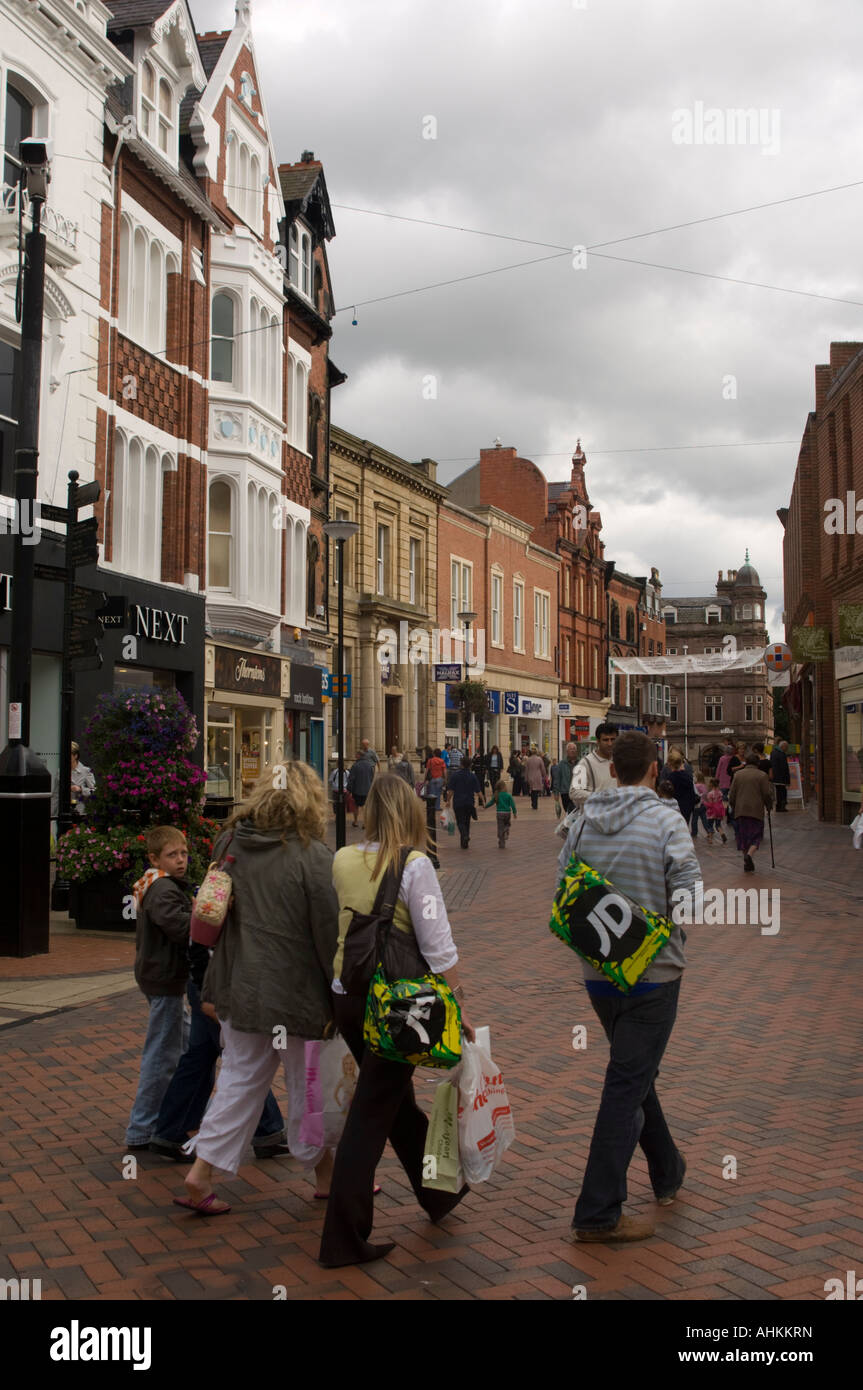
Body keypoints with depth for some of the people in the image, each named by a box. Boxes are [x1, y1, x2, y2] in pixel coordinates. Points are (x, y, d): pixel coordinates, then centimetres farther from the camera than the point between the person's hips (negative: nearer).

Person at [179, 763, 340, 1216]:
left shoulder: (228, 843, 2)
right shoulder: (311, 855, -17)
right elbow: (329, 934, -15)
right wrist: (342, 999, -6)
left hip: (239, 990, 5)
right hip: (295, 994, -5)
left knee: (240, 1079, 16)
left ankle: (201, 1174, 14)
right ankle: (327, 1174, 28)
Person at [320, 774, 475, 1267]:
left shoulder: (343, 860, 0)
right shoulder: (414, 864, -15)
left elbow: (332, 926, 7)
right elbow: (437, 947, -15)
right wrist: (457, 1009, -7)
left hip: (347, 997, 6)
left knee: (396, 1097, 22)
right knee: (372, 1115, 2)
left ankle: (438, 1193, 41)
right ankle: (343, 1240, 10)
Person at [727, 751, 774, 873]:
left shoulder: (737, 775, 6)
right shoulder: (762, 775, -3)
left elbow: (732, 794, 7)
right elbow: (767, 794, -5)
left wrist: (733, 807, 20)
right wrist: (769, 807, 11)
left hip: (740, 811, 3)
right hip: (756, 811, -3)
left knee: (743, 836, 10)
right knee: (756, 836, 6)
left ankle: (747, 864, 9)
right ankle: (749, 854, -19)